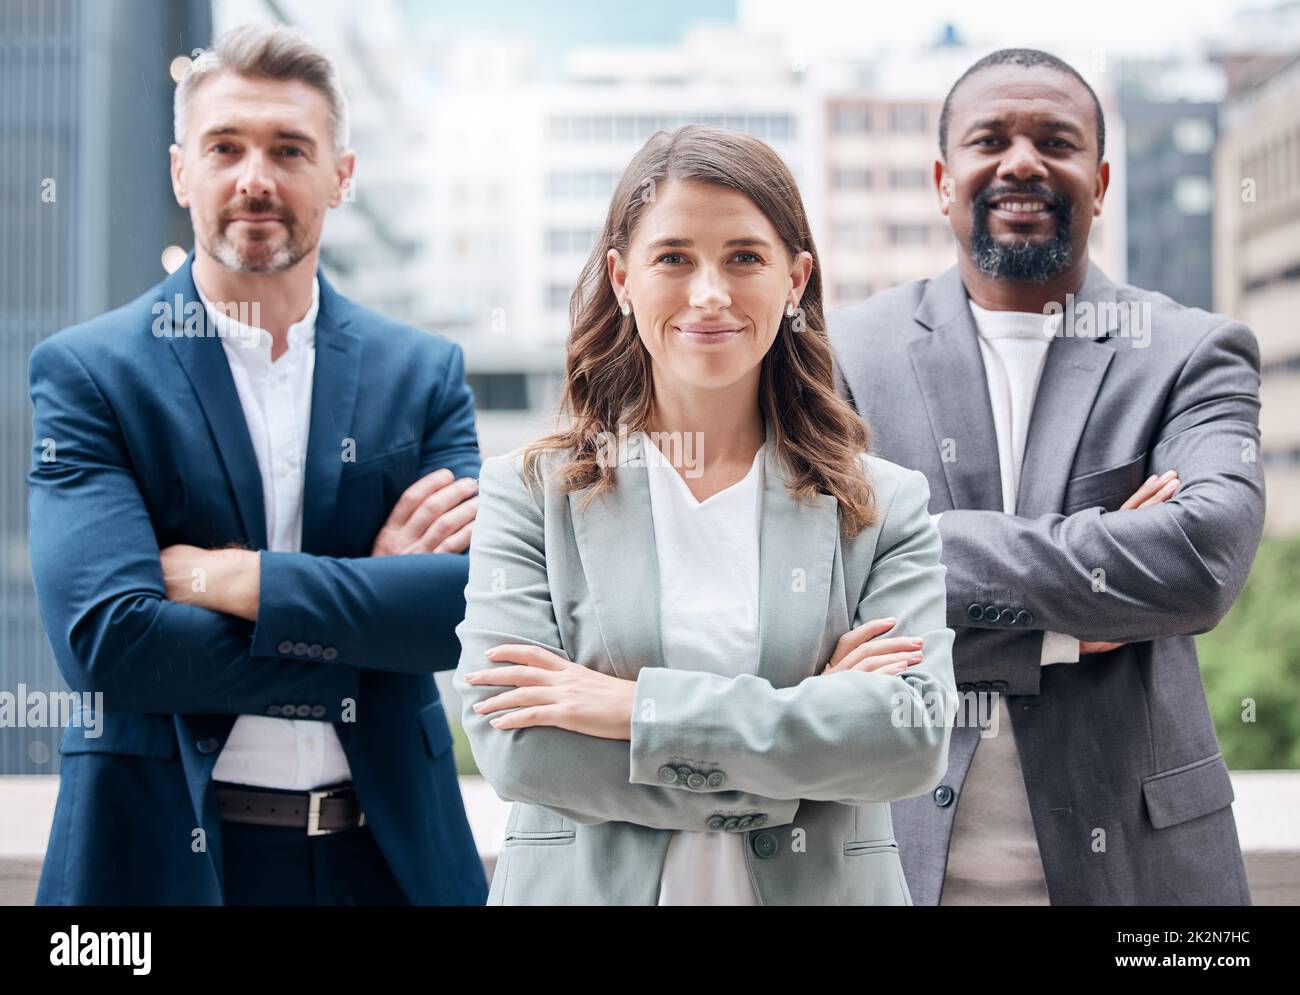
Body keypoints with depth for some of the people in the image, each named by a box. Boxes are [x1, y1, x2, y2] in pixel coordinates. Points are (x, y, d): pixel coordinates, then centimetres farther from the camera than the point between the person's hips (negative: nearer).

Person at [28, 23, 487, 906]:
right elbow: (108, 640, -16)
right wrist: (370, 600, -15)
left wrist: (235, 578, -17)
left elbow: (488, 601, -11)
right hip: (167, 852, -2)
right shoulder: (85, 372, -5)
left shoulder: (425, 372, 2)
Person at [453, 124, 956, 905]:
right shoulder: (529, 492, -4)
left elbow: (915, 736, -14)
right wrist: (811, 727, -17)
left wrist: (642, 706, -20)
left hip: (820, 882, 1)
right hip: (584, 881, -1)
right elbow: (513, 746, -15)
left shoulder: (884, 507, -1)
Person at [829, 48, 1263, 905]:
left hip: (1129, 847, 0)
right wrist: (1057, 632, -14)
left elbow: (1206, 560, -17)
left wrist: (928, 545, -15)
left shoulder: (1195, 353, 0)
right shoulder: (852, 351, 1)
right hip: (902, 842, 0)